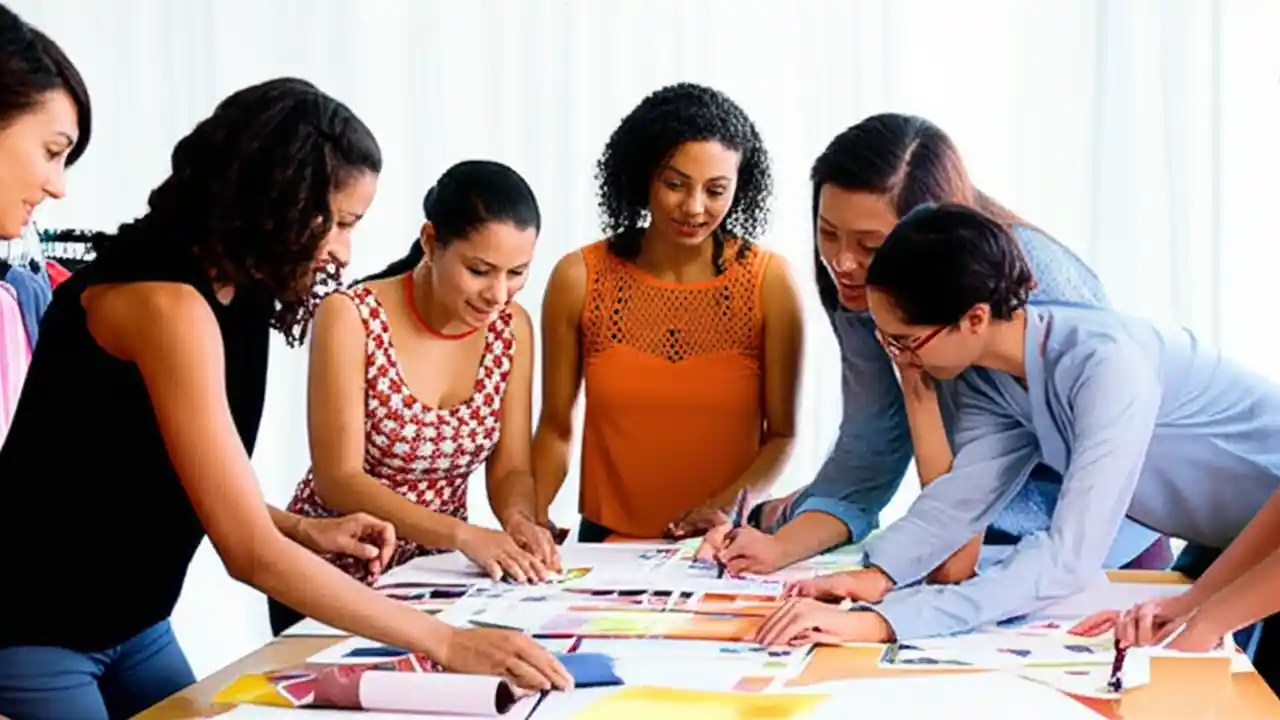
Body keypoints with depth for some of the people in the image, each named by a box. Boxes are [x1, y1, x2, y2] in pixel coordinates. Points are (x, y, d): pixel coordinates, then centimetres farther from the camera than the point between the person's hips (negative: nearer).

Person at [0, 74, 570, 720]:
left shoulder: (226, 294, 4)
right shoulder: (166, 304, -25)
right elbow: (250, 554, -28)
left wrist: (305, 532, -6)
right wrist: (445, 642, -28)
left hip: (134, 628, 9)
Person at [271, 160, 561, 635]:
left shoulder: (512, 328, -1)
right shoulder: (351, 318, -16)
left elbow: (510, 469, 1)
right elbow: (338, 480, -20)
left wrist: (520, 519, -22)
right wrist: (462, 534, -31)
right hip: (334, 576, -4)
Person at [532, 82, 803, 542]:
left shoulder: (769, 281, -2)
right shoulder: (579, 279, 0)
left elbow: (781, 434, 3)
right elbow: (556, 427, 7)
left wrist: (728, 504, -14)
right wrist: (530, 519, -8)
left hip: (726, 545, 0)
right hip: (608, 543, 0)